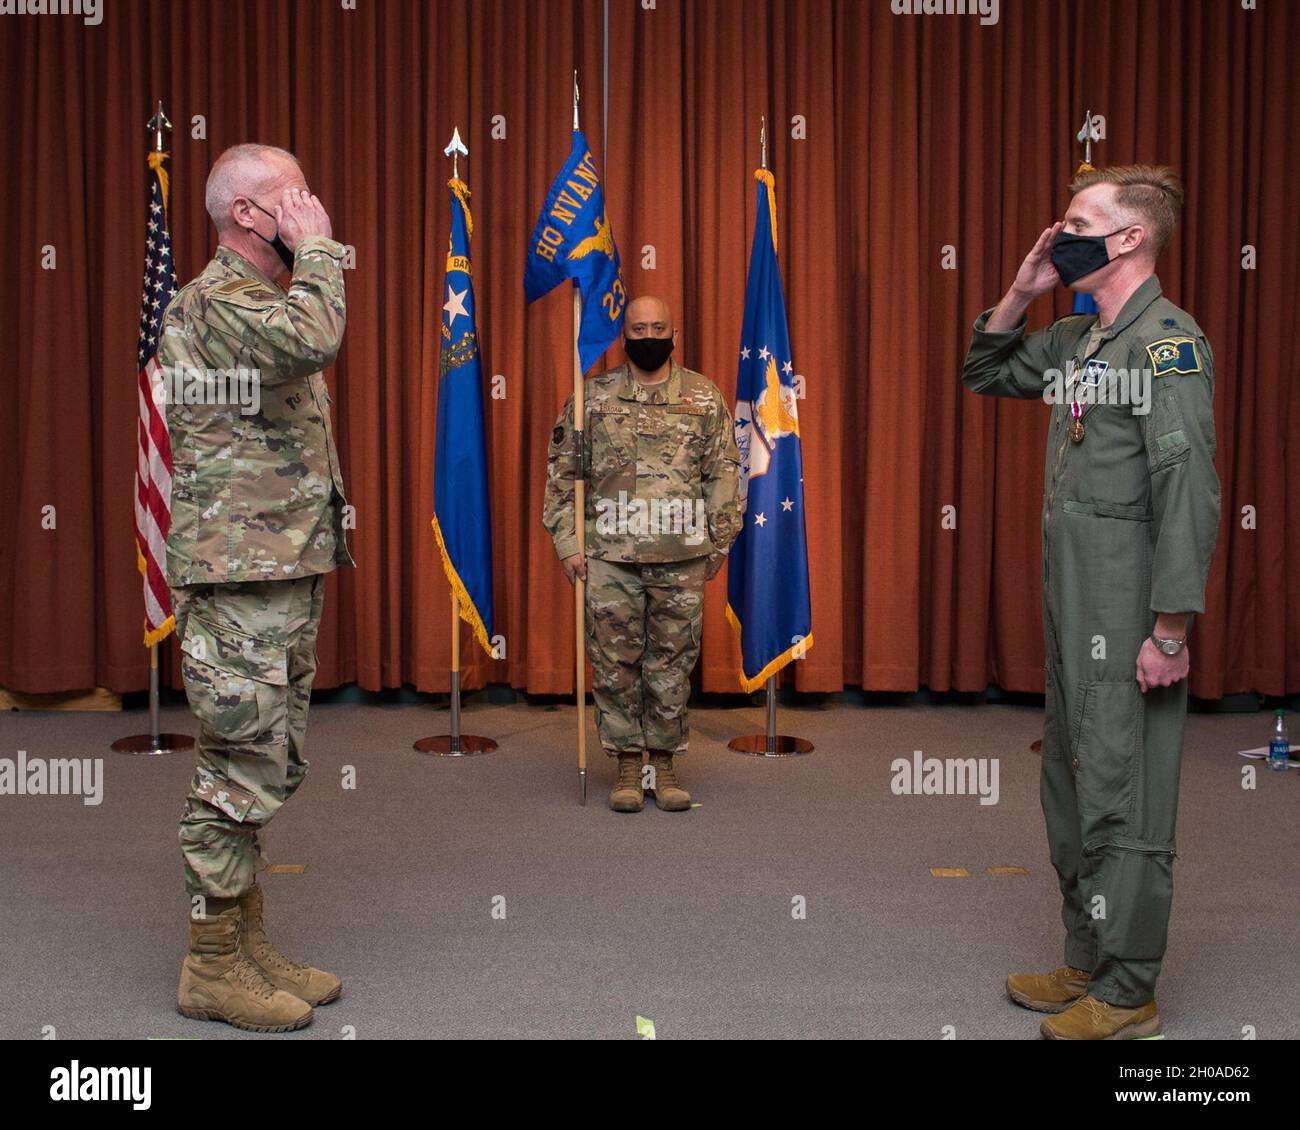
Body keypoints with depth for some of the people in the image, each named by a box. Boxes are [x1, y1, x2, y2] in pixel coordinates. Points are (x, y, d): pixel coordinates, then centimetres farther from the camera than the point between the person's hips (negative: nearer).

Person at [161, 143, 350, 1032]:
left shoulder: (267, 299, 20)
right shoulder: (217, 298, -12)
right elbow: (317, 340, -32)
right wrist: (316, 247, -16)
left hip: (291, 571, 10)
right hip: (241, 579, -10)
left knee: (268, 767, 13)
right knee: (243, 769, -4)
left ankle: (249, 944, 24)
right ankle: (213, 968, 9)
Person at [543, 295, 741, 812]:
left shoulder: (704, 396, 7)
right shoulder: (593, 396, 6)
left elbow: (723, 473, 8)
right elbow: (562, 471, 6)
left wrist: (719, 543, 3)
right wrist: (568, 543, 0)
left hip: (682, 557, 0)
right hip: (610, 557, 0)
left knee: (673, 664, 6)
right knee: (615, 664, 4)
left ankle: (665, 765, 19)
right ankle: (628, 767, 17)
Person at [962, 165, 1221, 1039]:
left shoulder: (1166, 342, -14)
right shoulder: (1077, 339, 12)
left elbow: (1189, 494, -19)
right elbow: (986, 375, 27)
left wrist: (1171, 633, -21)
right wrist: (1021, 293, 10)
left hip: (1128, 613, -9)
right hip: (1070, 603, 9)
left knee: (1122, 797, 0)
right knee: (1071, 790, 16)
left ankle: (1127, 994, 14)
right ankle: (1089, 964, 30)